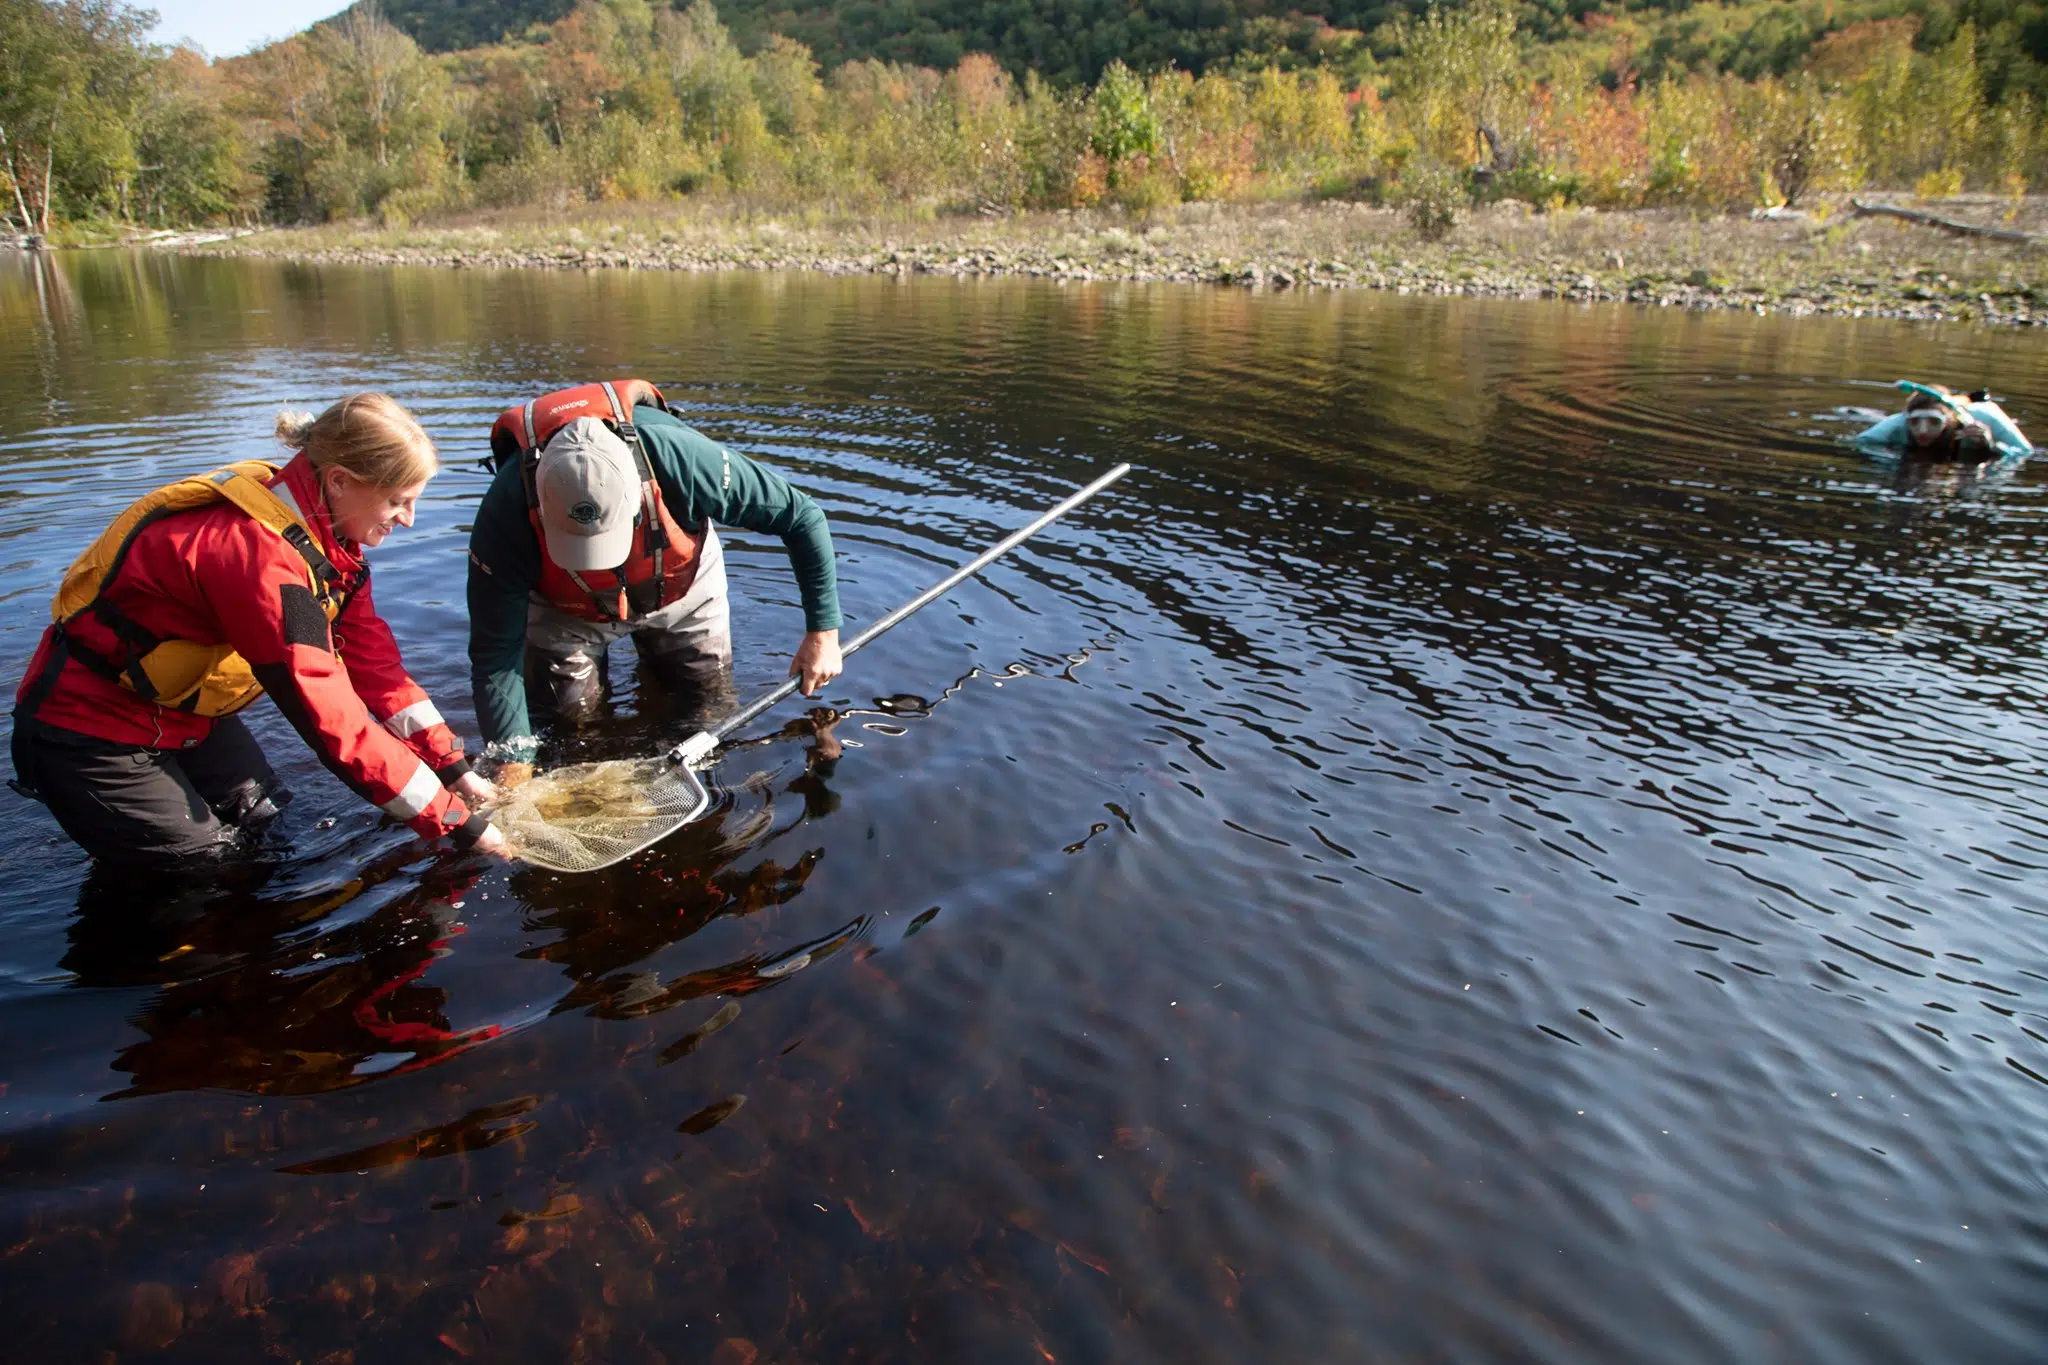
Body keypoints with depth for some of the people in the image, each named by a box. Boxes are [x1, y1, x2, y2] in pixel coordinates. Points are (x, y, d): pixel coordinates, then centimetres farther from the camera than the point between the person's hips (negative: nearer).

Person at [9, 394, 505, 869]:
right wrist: (456, 821, -32)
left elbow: (372, 661, -5)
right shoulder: (260, 552, -36)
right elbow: (333, 722, -36)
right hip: (87, 731, -8)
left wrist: (454, 768, -11)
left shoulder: (327, 535, -7)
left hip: (181, 708, 8)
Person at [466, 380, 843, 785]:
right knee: (571, 707, -3)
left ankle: (650, 640, 36)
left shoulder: (679, 457, -45)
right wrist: (513, 767, -36)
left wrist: (823, 631, -31)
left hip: (681, 583, 1)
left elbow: (802, 516, -31)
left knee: (707, 684, 7)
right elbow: (493, 655, -30)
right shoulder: (507, 508, -41)